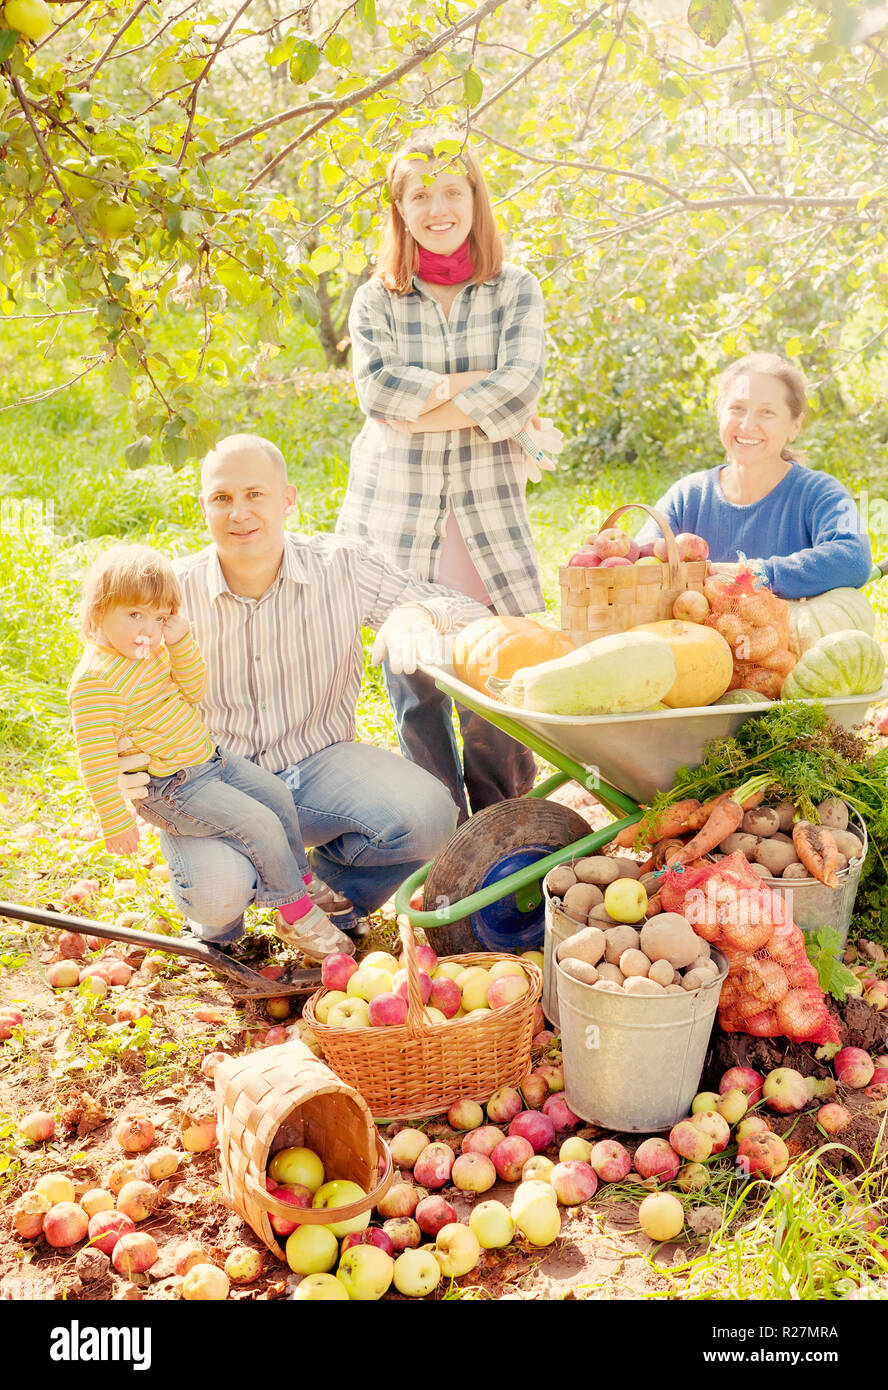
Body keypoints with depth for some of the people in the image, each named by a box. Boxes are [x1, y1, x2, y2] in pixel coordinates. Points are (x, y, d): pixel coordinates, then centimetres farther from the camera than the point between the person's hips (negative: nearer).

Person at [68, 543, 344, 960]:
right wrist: (115, 821, -22)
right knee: (259, 826, -15)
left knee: (278, 797, 13)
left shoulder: (154, 651, 2)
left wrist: (181, 640, -9)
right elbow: (97, 758, -24)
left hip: (208, 757, 10)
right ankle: (297, 915, 2)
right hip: (169, 788, -9)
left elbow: (194, 690, 7)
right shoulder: (95, 682, -25)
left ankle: (302, 881, 31)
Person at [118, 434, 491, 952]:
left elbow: (472, 614, -8)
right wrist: (126, 768, -24)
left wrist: (418, 614, -32)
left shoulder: (342, 567, -8)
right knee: (216, 894, -30)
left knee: (428, 815, -25)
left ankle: (332, 882, 9)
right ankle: (220, 913, 13)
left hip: (319, 764, 2)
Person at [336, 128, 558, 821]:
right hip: (398, 510, 0)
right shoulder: (375, 300, 9)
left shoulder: (516, 290, 8)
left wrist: (421, 408, -9)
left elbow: (521, 387, -8)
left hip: (488, 504, 0)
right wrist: (472, 385, -10)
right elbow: (378, 387, -8)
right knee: (414, 679, 1)